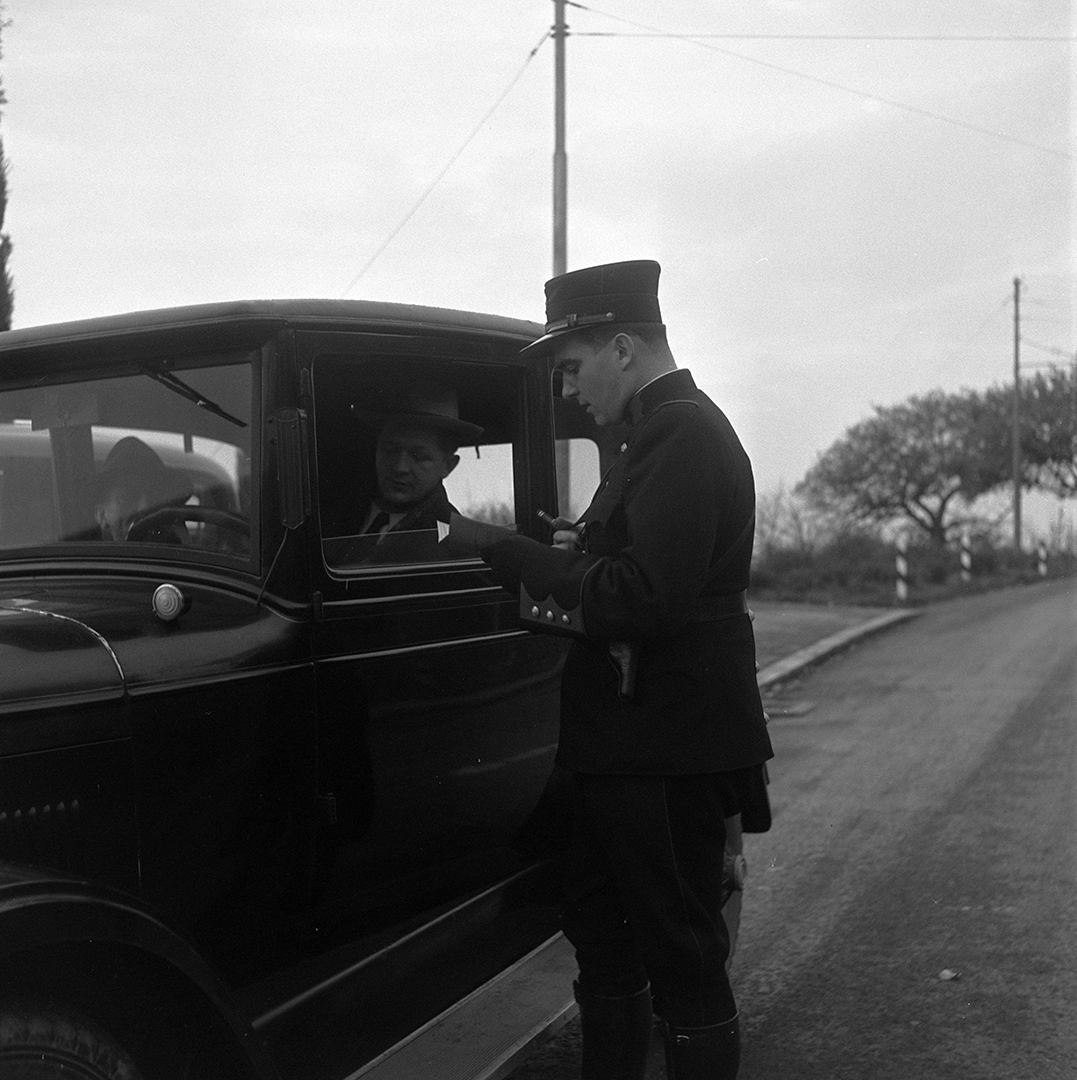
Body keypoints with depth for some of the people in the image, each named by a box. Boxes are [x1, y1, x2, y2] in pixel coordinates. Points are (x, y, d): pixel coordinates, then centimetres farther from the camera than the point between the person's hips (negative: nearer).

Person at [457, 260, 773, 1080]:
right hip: (627, 740, 11)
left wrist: (508, 551, -20)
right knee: (604, 936, 20)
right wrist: (572, 553, 1)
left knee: (681, 957, 1)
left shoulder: (685, 435, -17)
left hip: (668, 750, -11)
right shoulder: (659, 433, 15)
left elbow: (645, 597, -27)